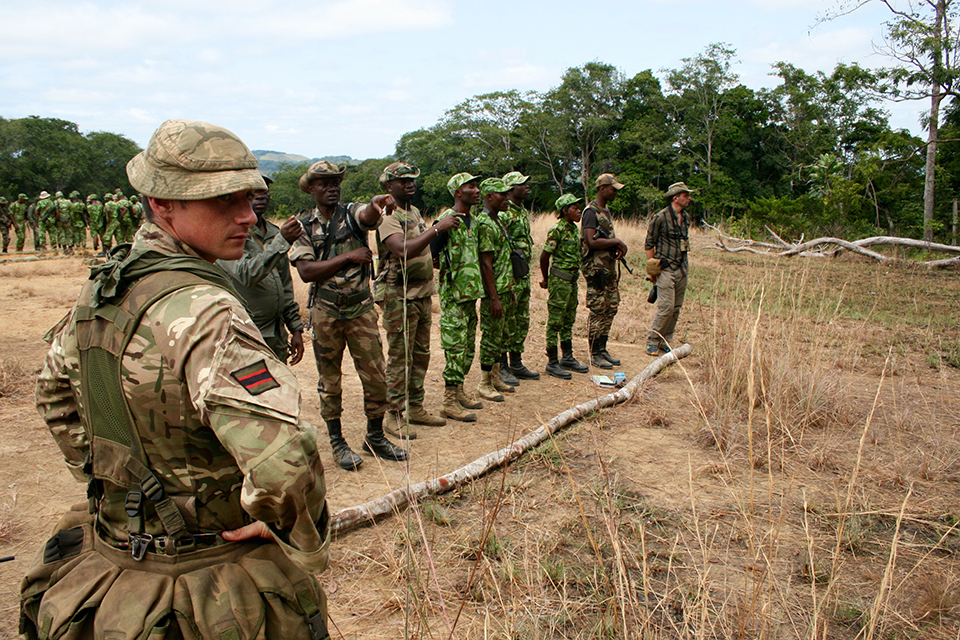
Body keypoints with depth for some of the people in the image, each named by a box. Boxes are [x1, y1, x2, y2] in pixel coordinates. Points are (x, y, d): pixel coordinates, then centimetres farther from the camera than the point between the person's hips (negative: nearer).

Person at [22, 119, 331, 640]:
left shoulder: (101, 285, -1)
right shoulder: (202, 310, -29)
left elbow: (55, 394, 17)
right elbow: (282, 461, -40)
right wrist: (306, 541, -21)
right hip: (210, 583, -7)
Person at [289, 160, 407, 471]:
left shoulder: (352, 213, 1)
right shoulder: (304, 226, 2)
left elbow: (368, 216, -25)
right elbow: (306, 271, -11)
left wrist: (377, 205, -50)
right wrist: (349, 256, -17)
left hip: (361, 308, 1)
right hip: (325, 313, 0)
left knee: (376, 376, 5)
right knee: (330, 381, 8)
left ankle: (375, 437, 23)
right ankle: (337, 443, 23)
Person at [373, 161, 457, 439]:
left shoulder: (415, 212, 13)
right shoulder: (387, 217, -15)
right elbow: (403, 250, -32)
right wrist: (437, 228, -29)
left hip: (423, 293, 9)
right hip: (399, 296, -9)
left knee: (421, 354, 14)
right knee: (399, 356, -3)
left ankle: (415, 407, 25)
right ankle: (393, 415, 7)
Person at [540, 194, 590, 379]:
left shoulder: (574, 229, 10)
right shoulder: (557, 230, -15)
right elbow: (544, 256, -12)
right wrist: (546, 279, -1)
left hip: (572, 279, 8)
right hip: (560, 280, -8)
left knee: (568, 320, 16)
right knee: (555, 321, -1)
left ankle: (568, 358, 26)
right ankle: (552, 363, 5)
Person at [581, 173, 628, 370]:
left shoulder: (606, 211, 17)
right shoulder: (591, 211, -13)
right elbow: (591, 241, -23)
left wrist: (618, 247, 3)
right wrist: (616, 241, -15)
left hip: (609, 266, 10)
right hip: (596, 267, -10)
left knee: (611, 308, 13)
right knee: (598, 312, -5)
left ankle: (602, 350, 22)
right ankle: (595, 355, 3)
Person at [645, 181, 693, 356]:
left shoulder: (685, 217, 13)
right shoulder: (660, 217, -9)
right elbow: (649, 244, -5)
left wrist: (685, 264, 20)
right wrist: (652, 269, -5)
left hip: (682, 269, 7)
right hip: (665, 269, -7)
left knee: (676, 309, 7)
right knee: (666, 307, -12)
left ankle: (665, 344, 16)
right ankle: (652, 343, 0)